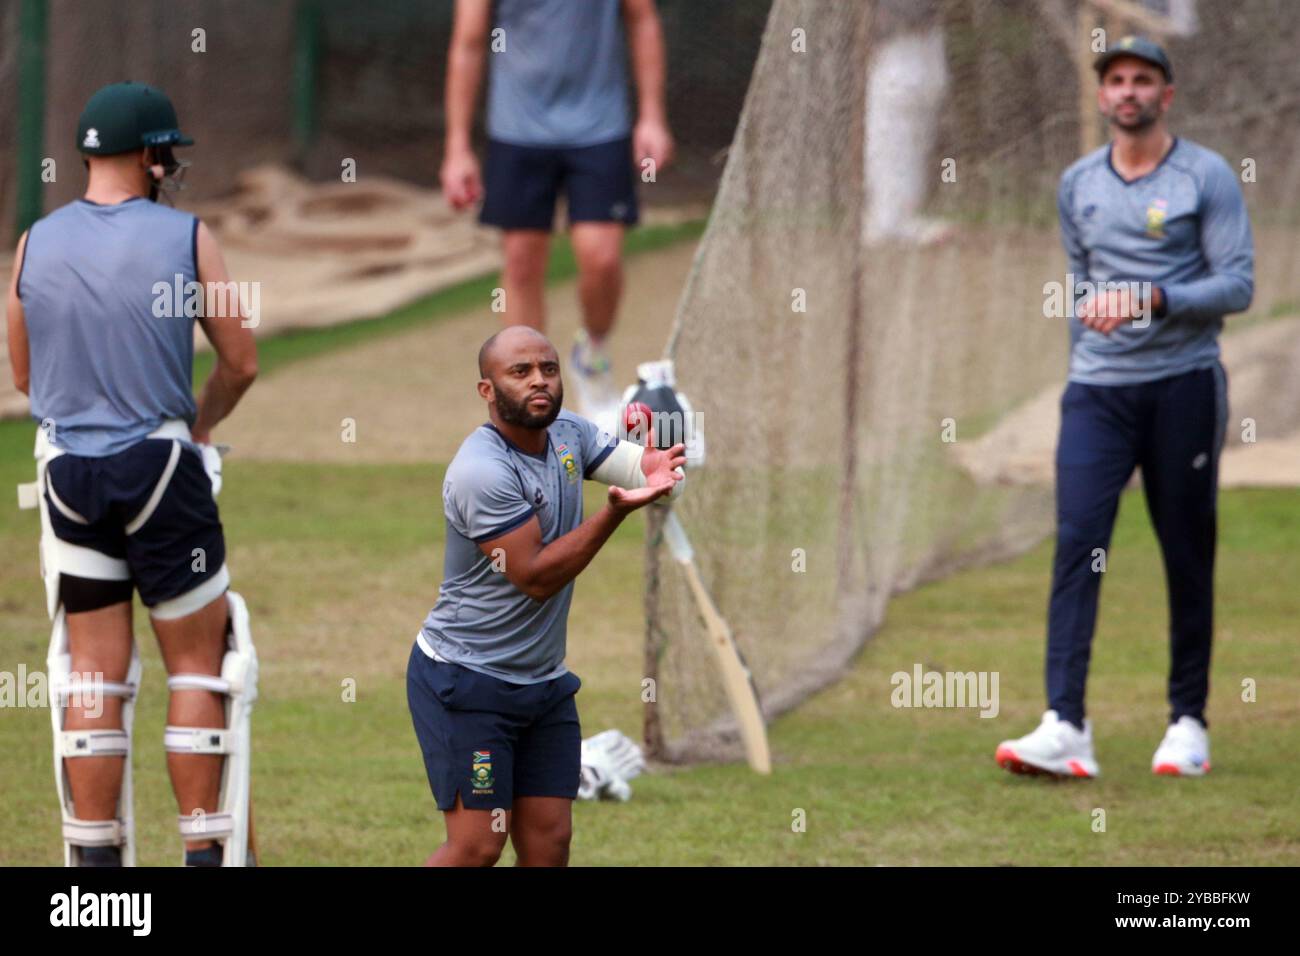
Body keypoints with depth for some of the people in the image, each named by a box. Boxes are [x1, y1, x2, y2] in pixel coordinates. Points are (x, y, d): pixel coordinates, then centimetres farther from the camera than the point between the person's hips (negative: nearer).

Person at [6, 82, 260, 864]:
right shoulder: (185, 238, -6)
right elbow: (241, 363, 0)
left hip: (69, 473, 3)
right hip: (161, 472, -3)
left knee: (93, 677, 7)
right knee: (198, 665, 5)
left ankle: (95, 858, 6)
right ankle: (204, 851, 2)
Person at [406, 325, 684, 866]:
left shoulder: (568, 433, 5)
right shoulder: (481, 471, -21)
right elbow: (536, 577, -20)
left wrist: (654, 468, -22)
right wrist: (615, 512, -28)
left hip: (545, 681, 8)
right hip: (466, 683, -8)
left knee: (549, 841, 3)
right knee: (477, 845, -11)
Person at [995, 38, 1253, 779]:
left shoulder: (1207, 177, 0)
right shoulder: (1079, 184, 13)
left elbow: (1238, 285, -7)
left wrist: (1155, 300, -18)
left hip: (1183, 385, -3)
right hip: (1098, 390, 3)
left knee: (1188, 556, 2)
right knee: (1077, 543, -12)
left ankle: (1189, 722, 12)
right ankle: (1065, 727, -20)